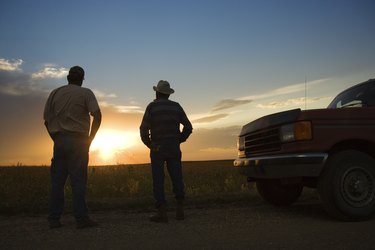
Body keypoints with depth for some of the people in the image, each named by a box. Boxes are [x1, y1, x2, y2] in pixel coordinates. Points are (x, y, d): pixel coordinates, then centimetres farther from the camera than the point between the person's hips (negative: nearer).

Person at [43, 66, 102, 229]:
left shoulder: (55, 93, 12)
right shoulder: (85, 93, 1)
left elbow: (47, 120, 9)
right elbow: (97, 116, -10)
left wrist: (56, 140, 14)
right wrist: (90, 138, -3)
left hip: (59, 140, 4)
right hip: (77, 140, -4)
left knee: (57, 181, 6)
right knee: (78, 180, -3)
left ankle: (54, 219, 7)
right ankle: (81, 218, -3)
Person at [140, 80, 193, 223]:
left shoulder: (151, 107, -4)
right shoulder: (176, 106, 6)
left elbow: (144, 130, -9)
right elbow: (188, 127, 4)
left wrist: (149, 144, 8)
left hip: (157, 149, -3)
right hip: (173, 149, 3)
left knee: (158, 180, 0)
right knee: (177, 178, 6)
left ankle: (162, 213, -4)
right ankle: (180, 211, 3)